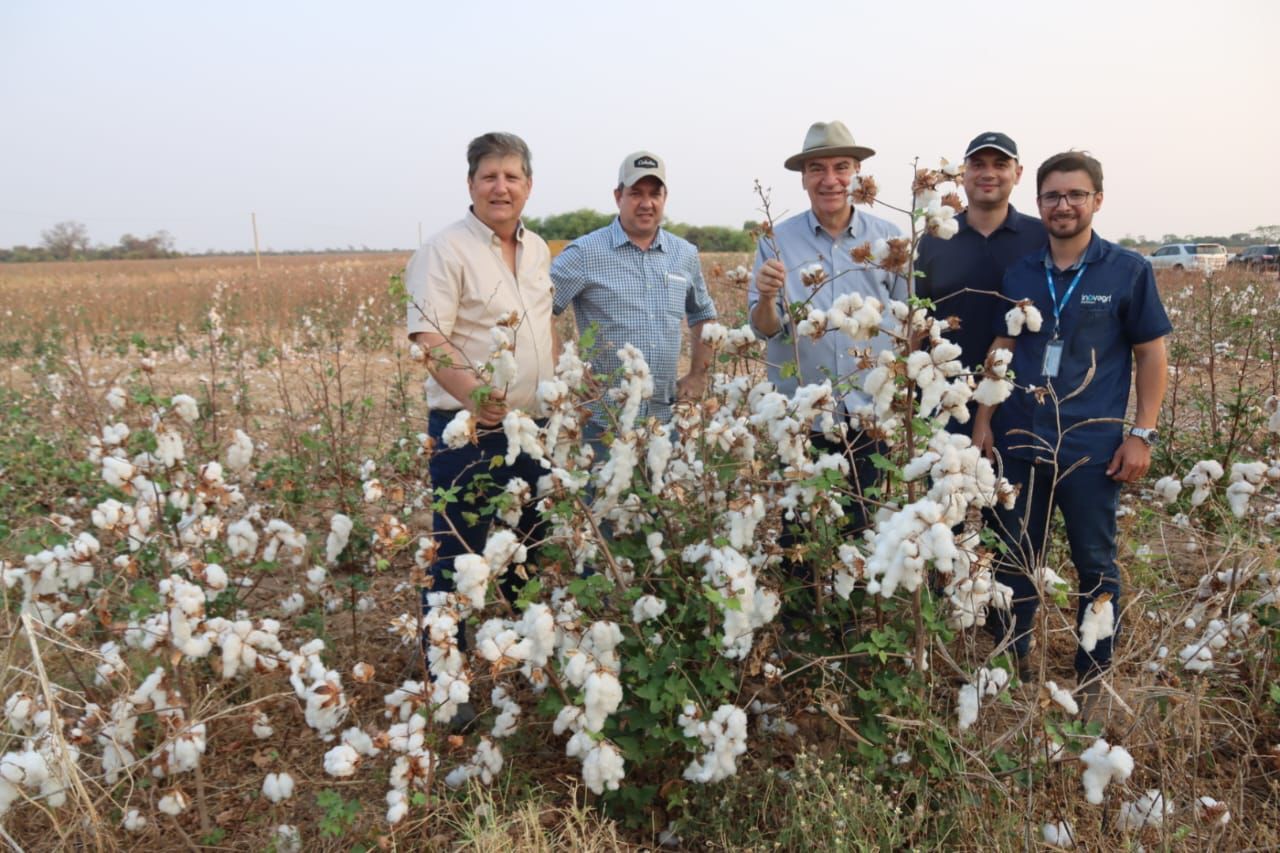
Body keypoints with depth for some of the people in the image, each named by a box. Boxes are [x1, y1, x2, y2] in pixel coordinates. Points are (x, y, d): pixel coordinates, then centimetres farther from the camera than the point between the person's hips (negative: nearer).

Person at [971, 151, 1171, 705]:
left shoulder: (1129, 271, -2)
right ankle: (1012, 661, 29)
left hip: (1091, 447, -3)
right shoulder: (1020, 275, 6)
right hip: (1018, 442, 3)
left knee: (1095, 565, 8)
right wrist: (983, 421, 5)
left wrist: (1142, 434, -6)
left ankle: (1092, 675, 25)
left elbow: (1152, 353, 0)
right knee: (1014, 559, 12)